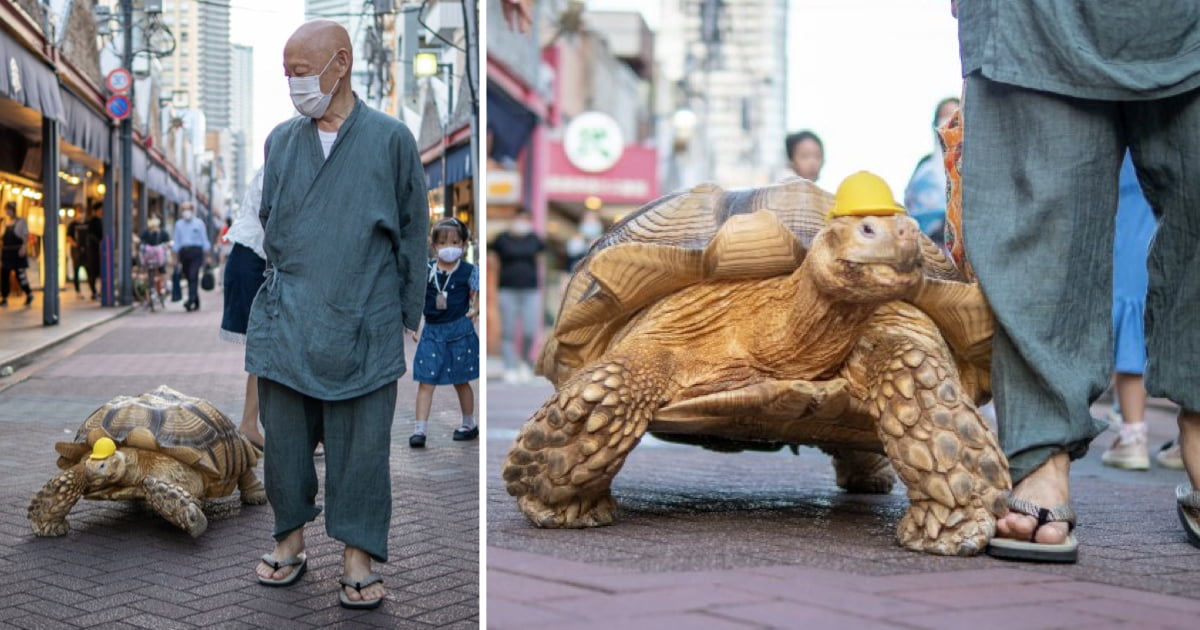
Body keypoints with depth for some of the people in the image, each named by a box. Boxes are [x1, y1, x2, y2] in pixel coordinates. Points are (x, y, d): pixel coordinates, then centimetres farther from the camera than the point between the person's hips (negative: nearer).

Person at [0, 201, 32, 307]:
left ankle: (29, 294, 13)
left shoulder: (21, 221, 0)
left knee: (20, 275, -4)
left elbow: (26, 236, -6)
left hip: (17, 252, -5)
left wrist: (24, 247, -17)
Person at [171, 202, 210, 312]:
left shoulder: (199, 223, 4)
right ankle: (196, 303, 15)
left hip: (196, 252, -4)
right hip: (184, 252, 4)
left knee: (193, 276, -16)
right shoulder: (179, 224, 13)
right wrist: (176, 257, 9)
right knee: (189, 277, 5)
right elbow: (176, 242, 14)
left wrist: (206, 254, -1)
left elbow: (204, 240, 5)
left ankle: (191, 301, -24)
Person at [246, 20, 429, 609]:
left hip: (362, 325, -3)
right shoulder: (281, 140, 8)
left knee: (361, 443, 2)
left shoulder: (390, 139, -1)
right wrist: (281, 291, 15)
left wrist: (407, 314, 2)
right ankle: (290, 539, 23)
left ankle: (358, 557, 11)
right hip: (286, 318, 3)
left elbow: (413, 230, 3)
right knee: (283, 436, 7)